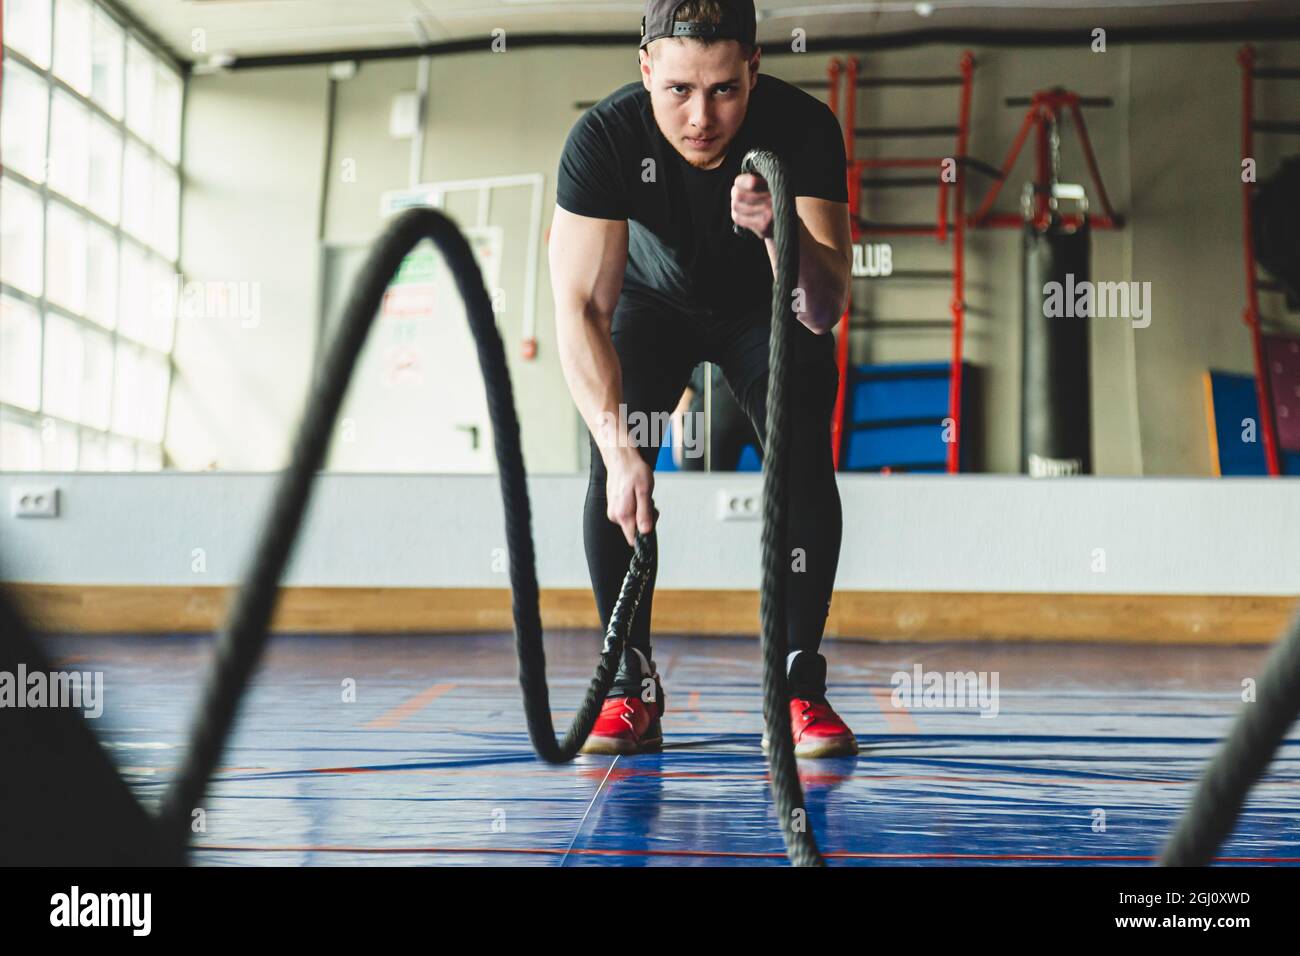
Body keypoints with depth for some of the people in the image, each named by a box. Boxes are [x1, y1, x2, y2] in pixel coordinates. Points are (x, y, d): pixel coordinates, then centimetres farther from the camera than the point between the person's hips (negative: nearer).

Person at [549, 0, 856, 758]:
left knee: (804, 461, -19)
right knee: (615, 466, -18)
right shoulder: (605, 138, -34)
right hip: (655, 303, 0)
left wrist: (779, 231, -59)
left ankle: (799, 687, -8)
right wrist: (618, 445, -49)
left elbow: (823, 311, -38)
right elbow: (581, 305, -37)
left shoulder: (804, 127, -34)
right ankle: (633, 688, -8)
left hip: (768, 305, 0)